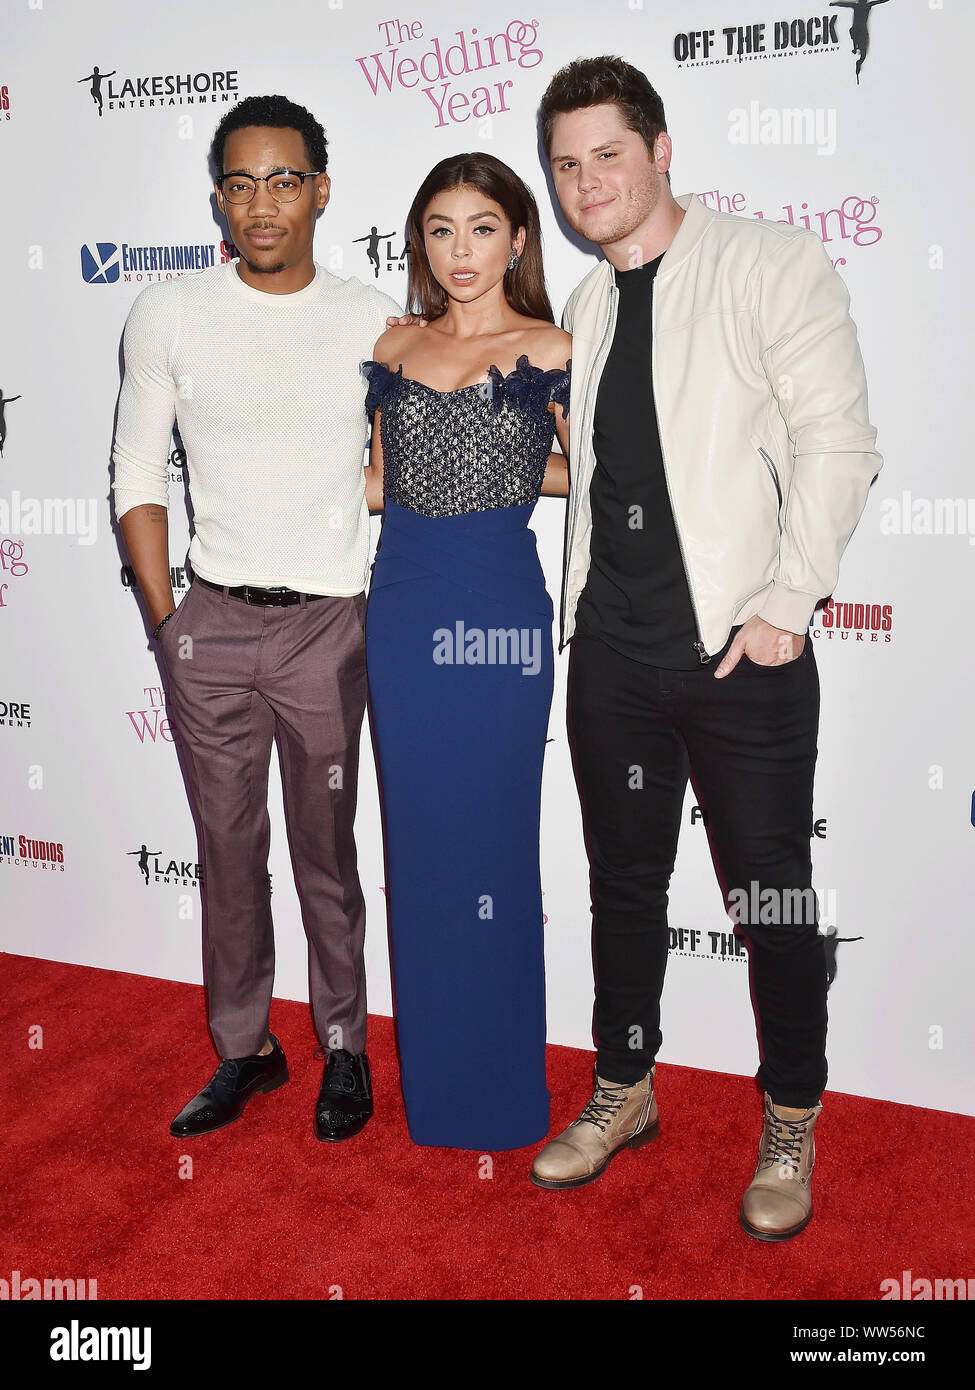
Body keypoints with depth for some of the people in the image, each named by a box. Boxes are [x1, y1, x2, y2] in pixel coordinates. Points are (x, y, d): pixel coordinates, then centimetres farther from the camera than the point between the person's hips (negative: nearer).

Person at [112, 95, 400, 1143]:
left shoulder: (375, 322, 1)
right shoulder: (168, 315, 3)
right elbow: (138, 478, 6)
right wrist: (165, 622, 1)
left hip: (327, 624, -1)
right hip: (211, 623, 1)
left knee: (326, 851, 7)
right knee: (227, 849, 10)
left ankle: (344, 1048, 25)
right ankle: (244, 1049, 27)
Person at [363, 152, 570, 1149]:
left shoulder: (550, 350, 1)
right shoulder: (395, 347, 12)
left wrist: (507, 472, 3)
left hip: (500, 610, -4)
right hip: (402, 606, 4)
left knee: (492, 839, 2)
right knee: (418, 840, 9)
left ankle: (500, 1091, 21)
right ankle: (430, 1079, 27)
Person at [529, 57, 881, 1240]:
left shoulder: (773, 265, -2)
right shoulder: (583, 308, 14)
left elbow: (837, 443, -8)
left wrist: (784, 605, -14)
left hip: (741, 651, -5)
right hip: (612, 649, 5)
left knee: (770, 897, 6)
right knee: (623, 881, 15)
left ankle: (792, 1122, 27)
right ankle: (623, 1093, 34)